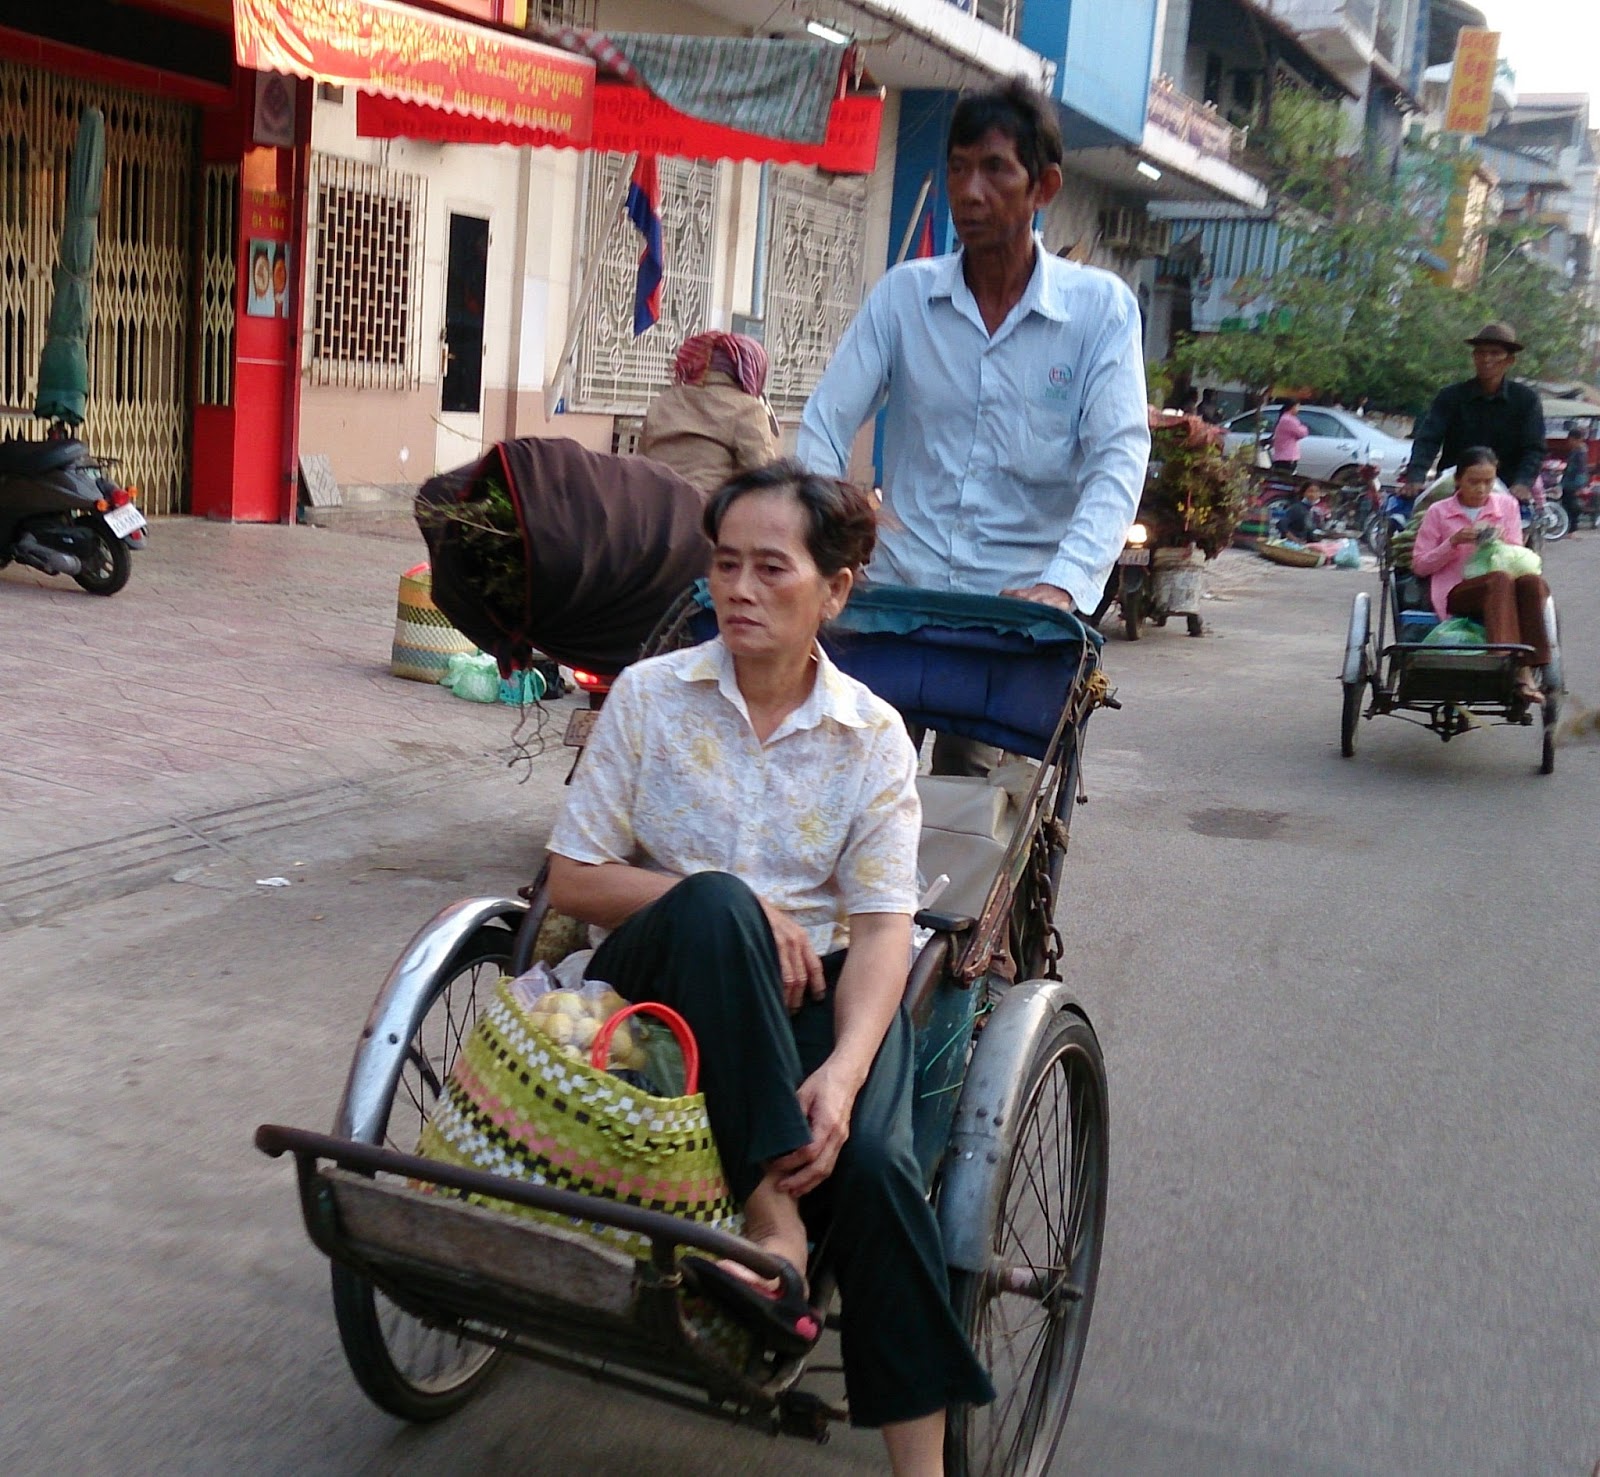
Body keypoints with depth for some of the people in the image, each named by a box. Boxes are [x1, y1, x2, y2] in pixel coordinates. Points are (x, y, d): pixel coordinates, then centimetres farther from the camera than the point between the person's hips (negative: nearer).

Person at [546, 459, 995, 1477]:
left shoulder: (873, 737, 1)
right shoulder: (651, 696, 1)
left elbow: (882, 929, -7)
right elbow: (574, 879, 0)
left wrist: (842, 1069, -26)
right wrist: (730, 907, -14)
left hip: (813, 991, 0)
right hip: (665, 981, 0)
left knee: (870, 1161, -28)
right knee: (714, 906, -34)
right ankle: (769, 1200, -31)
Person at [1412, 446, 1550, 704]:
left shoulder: (1507, 505, 14)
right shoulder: (1439, 512, 6)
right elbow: (1419, 565, 6)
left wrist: (1500, 544, -8)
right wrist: (1453, 542, -10)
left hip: (1499, 592, 3)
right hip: (1455, 593, -3)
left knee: (1533, 581, -33)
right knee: (1500, 579, -37)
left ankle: (1529, 670, -38)